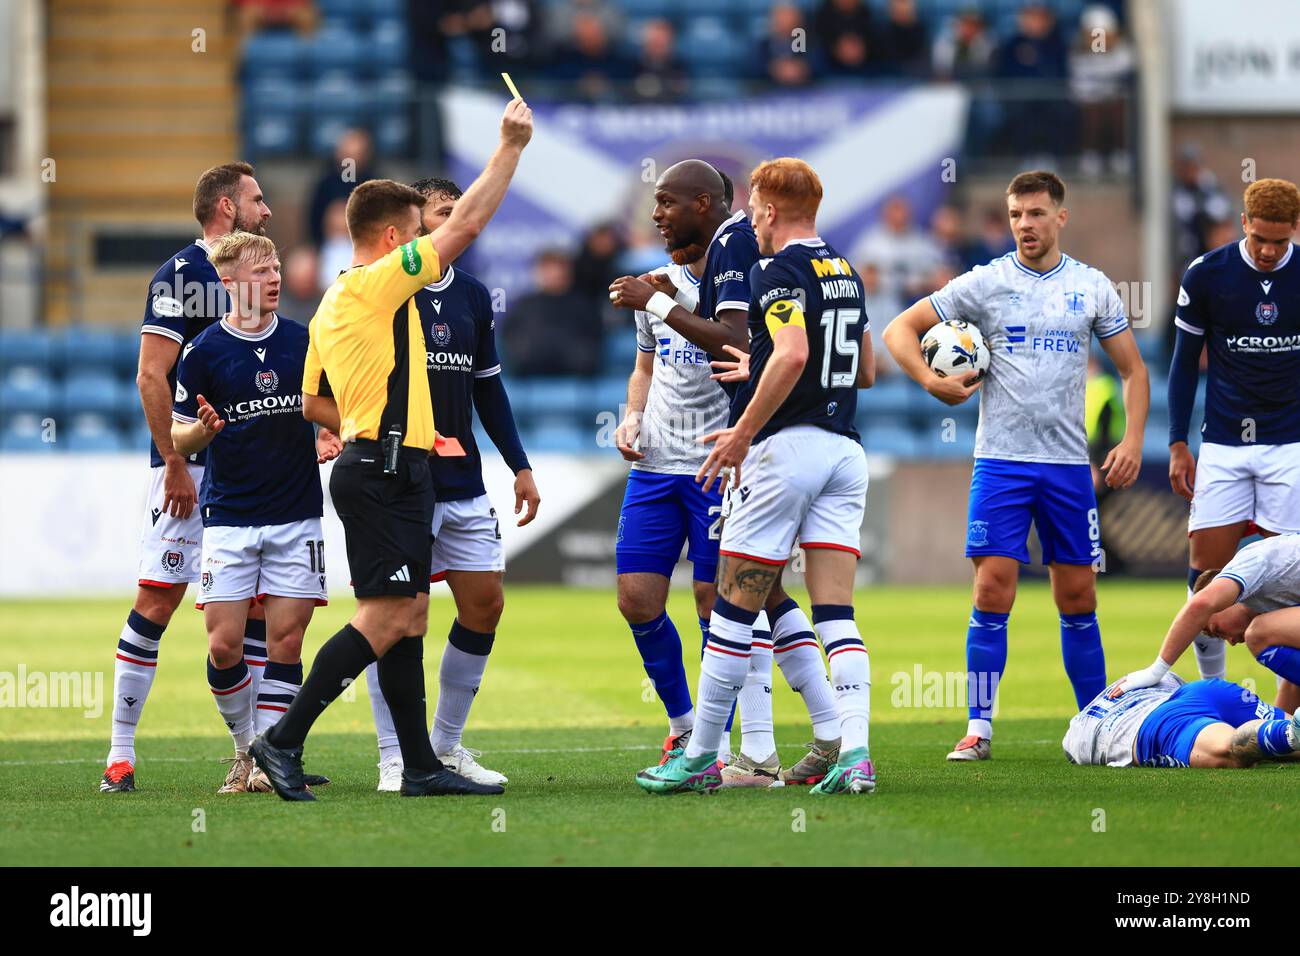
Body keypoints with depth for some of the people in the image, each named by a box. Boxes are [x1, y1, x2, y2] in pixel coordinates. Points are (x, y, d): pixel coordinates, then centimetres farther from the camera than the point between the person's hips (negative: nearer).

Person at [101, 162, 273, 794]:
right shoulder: (182, 274, -8)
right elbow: (152, 376, -14)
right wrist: (175, 466, -17)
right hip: (190, 467, -8)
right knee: (158, 599, -10)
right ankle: (120, 752, -7)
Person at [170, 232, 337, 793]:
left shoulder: (305, 342, 5)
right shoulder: (204, 352, -3)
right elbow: (177, 440, 0)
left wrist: (331, 440, -3)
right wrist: (203, 431, -21)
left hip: (297, 515, 2)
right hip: (229, 517, -2)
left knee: (285, 642, -3)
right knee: (224, 646, -6)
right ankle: (246, 747, 15)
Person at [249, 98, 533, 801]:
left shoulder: (332, 305, 17)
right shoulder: (376, 285, -10)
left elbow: (313, 404, 23)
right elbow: (465, 224, -11)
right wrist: (510, 147, -5)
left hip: (377, 467, 11)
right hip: (384, 472, -11)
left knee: (409, 618, 9)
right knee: (385, 617, -13)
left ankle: (420, 765, 9)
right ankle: (283, 740, -13)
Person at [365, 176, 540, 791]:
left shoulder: (473, 296, 12)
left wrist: (520, 467, 17)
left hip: (463, 484, 6)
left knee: (484, 605, 4)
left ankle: (446, 746, 18)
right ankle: (394, 759, 3)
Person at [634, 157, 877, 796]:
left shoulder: (780, 271, -10)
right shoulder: (846, 275, 16)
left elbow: (792, 355, -26)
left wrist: (742, 432, -20)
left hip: (786, 447, -7)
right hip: (844, 449, 8)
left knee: (735, 607, 1)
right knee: (835, 613, 2)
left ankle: (701, 755, 7)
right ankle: (854, 751, -13)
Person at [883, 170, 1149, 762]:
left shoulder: (1092, 288, 7)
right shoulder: (985, 283, 1)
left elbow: (1132, 369, 13)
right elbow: (899, 331, 5)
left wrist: (1132, 441, -1)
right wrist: (931, 382, -11)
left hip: (1069, 463, 2)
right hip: (1001, 461, -2)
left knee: (1077, 596, 4)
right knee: (992, 591, -8)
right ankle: (979, 727, -4)